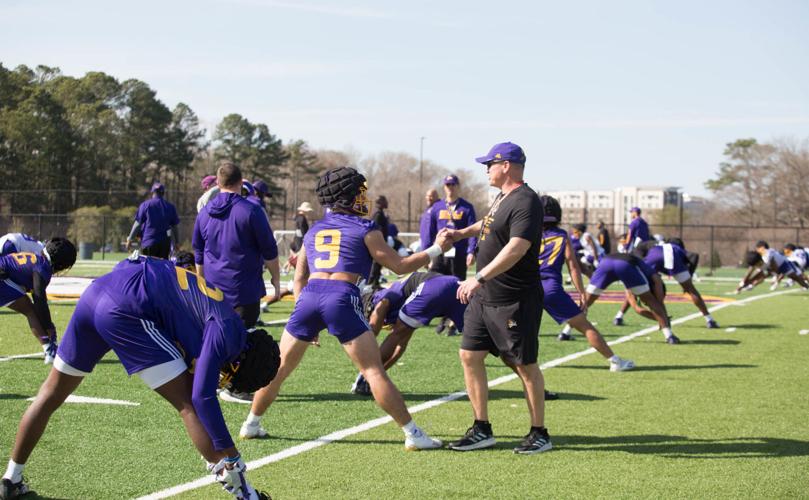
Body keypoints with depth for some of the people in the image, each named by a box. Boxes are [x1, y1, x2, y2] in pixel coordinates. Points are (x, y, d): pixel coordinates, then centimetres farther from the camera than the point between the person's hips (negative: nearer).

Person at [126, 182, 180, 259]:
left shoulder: (145, 205, 0)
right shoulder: (170, 207, 9)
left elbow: (138, 224, -2)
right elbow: (174, 226, 12)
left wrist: (130, 239, 5)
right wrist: (177, 242, 22)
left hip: (148, 242, -3)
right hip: (165, 243, 3)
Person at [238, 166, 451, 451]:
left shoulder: (313, 231, 24)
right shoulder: (365, 229, 9)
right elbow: (399, 266, 10)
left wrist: (308, 319, 25)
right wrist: (436, 249, 20)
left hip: (309, 295, 5)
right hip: (341, 298, -4)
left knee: (279, 368, 17)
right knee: (374, 371, -5)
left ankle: (251, 425, 26)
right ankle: (412, 434, -3)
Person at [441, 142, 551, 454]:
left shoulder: (526, 202, -19)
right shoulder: (502, 197, 12)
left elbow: (517, 248, -31)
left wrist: (479, 279, -36)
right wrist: (462, 233, 23)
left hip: (515, 300, -10)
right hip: (484, 297, 10)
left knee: (524, 365, -1)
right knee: (470, 356, 6)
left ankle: (539, 434, 11)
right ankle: (482, 431, 13)